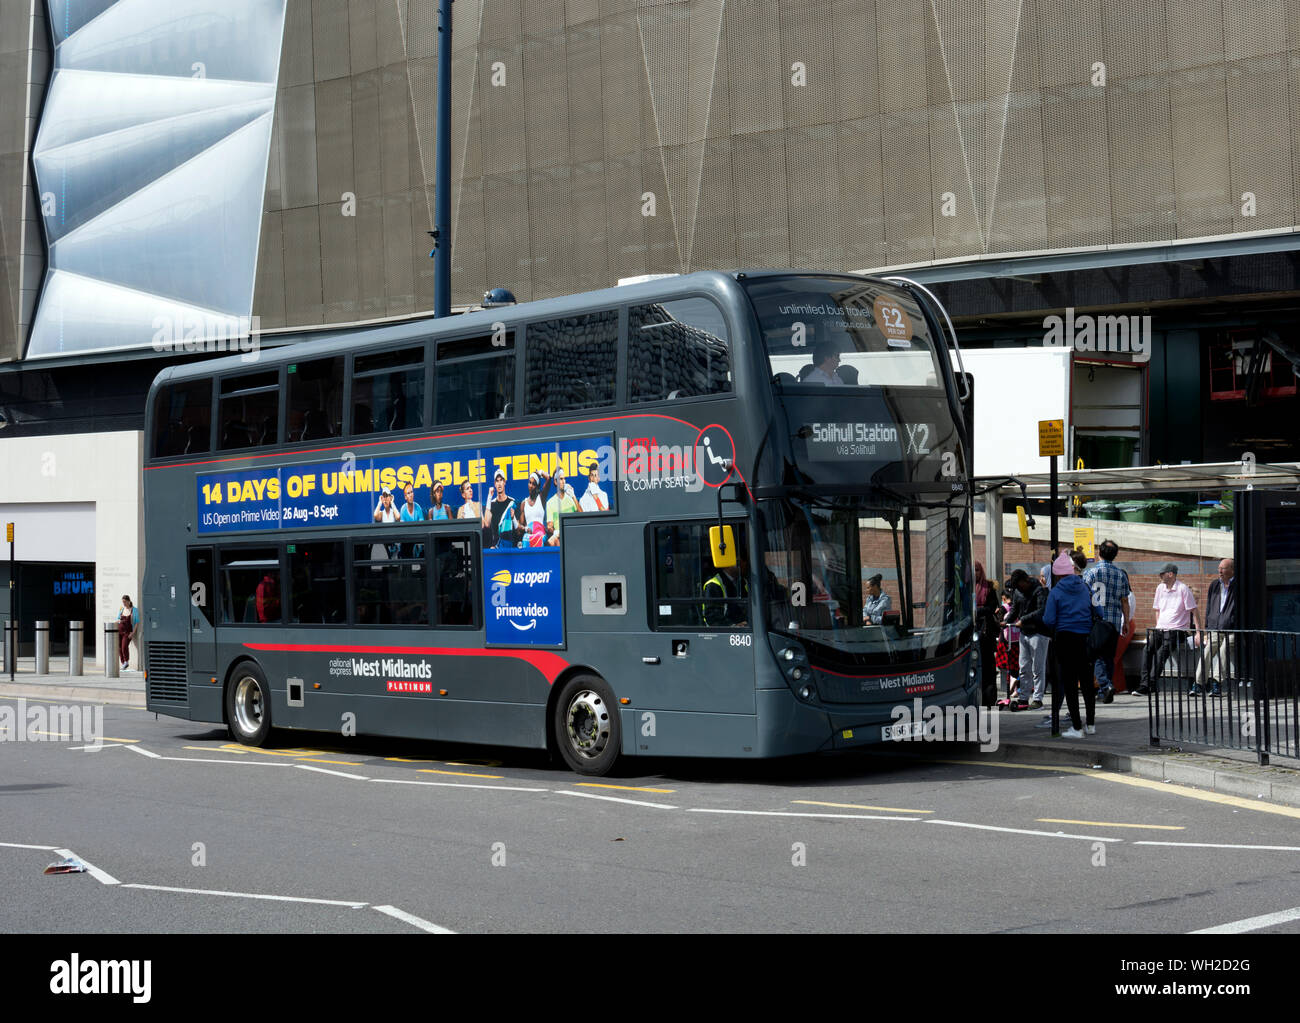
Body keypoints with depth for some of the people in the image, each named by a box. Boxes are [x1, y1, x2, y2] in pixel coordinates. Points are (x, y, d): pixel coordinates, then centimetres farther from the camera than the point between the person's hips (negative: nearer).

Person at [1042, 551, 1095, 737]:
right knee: (1087, 680, 15)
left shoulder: (1056, 592, -8)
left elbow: (1049, 620, -11)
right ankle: (1091, 723, 26)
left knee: (1068, 682, 0)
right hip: (1085, 638, 4)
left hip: (1065, 639, -4)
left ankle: (1076, 728, -1)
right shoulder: (1085, 588, 3)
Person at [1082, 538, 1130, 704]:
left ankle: (1105, 685, -22)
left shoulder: (1090, 573, -5)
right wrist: (1126, 622, 15)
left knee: (1098, 656, -2)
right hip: (1114, 622, 4)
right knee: (1110, 656, 13)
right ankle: (1105, 690, 15)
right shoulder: (1121, 574, 6)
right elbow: (1124, 601, 8)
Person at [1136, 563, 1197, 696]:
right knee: (1147, 650, -19)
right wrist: (1158, 629, 15)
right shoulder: (1160, 588, 15)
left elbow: (1193, 611, -3)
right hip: (1160, 630, 6)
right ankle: (1145, 683, -23)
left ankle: (1149, 685, -25)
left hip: (1176, 630, -6)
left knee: (1161, 653, -24)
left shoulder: (1183, 589, -4)